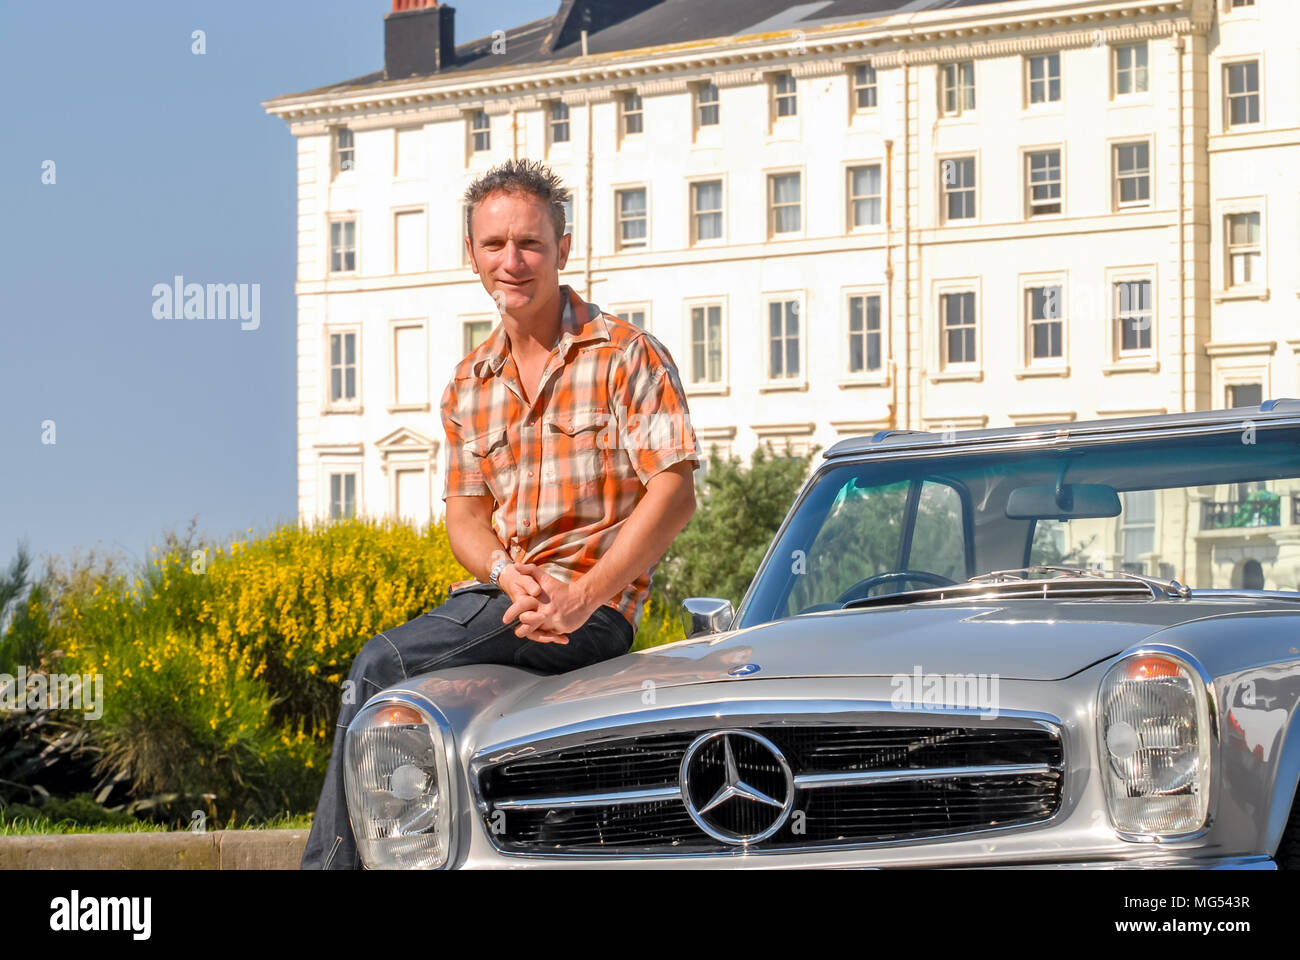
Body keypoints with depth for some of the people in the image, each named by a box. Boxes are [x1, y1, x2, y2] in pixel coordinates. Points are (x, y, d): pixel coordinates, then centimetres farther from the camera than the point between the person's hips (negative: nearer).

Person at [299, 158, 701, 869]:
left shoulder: (627, 356, -2)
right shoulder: (469, 384, 17)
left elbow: (675, 495, -10)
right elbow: (464, 515, 14)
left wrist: (579, 596, -19)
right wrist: (507, 573, -11)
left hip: (595, 606, -6)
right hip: (495, 595, 6)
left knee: (380, 666, -23)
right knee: (382, 693, -21)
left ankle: (329, 862, -14)